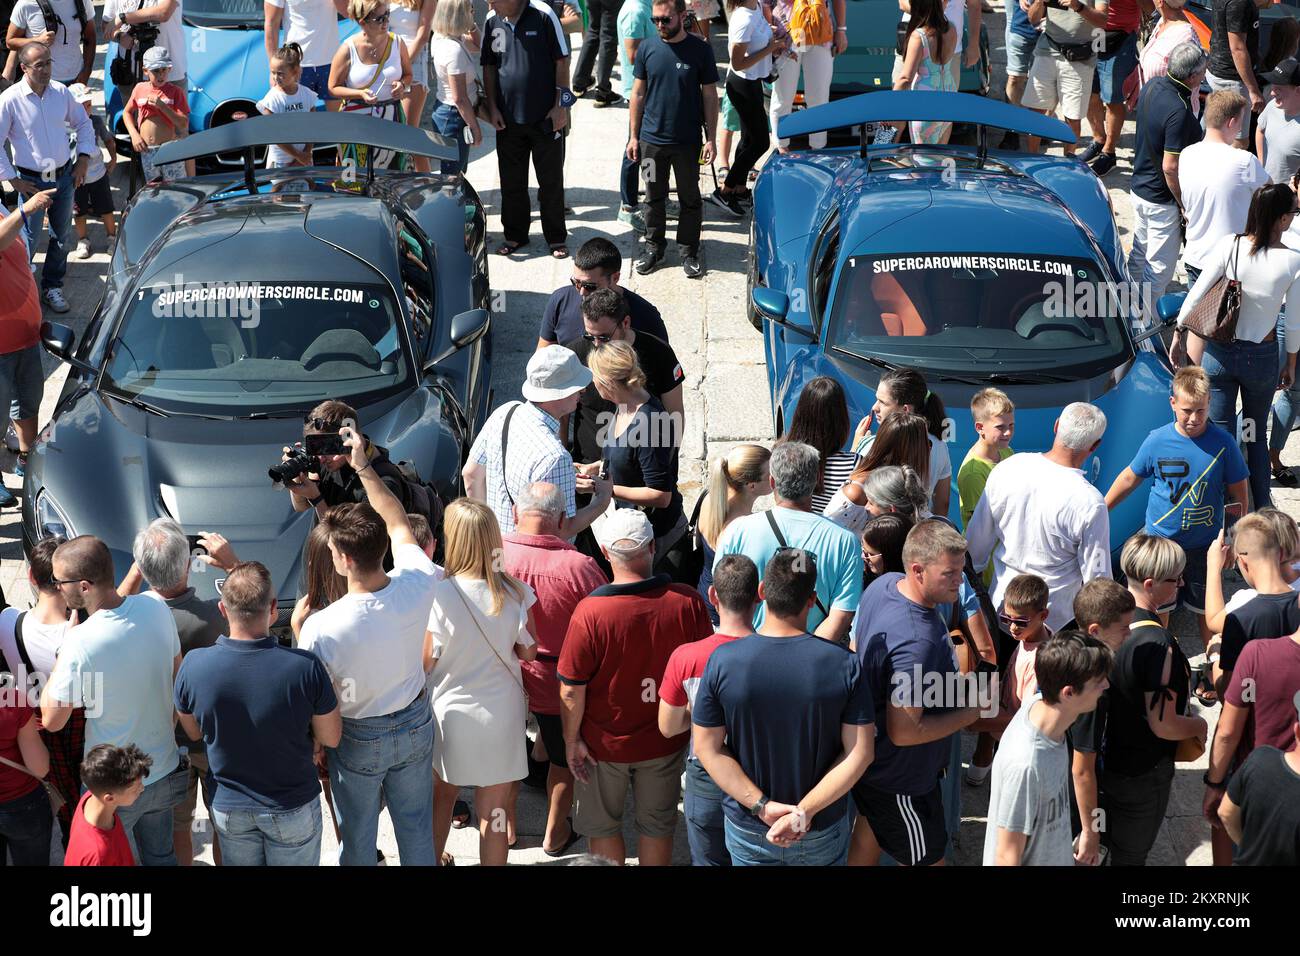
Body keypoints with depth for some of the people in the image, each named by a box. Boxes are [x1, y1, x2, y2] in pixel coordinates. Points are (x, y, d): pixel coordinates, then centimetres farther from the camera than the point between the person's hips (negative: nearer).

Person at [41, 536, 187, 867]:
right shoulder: (157, 610, -13)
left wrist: (60, 660, -9)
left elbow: (51, 720, -17)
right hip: (165, 773, 6)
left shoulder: (80, 643, -30)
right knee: (161, 855, 26)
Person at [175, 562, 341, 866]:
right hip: (293, 807, -2)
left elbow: (193, 732, -3)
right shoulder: (306, 667, -29)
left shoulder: (193, 666, -22)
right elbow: (331, 738, -13)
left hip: (229, 807, 2)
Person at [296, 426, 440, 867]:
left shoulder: (320, 628, -35)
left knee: (358, 835, 20)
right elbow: (398, 523, -5)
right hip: (415, 723, 3)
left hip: (358, 739, -3)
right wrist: (364, 468, 0)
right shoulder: (417, 586, -25)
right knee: (416, 825, 23)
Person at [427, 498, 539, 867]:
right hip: (501, 712, 1)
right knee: (494, 812, 10)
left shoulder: (439, 595, -22)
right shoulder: (515, 591, -14)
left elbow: (426, 661, -13)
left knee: (442, 796, 23)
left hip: (450, 713, -1)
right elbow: (528, 650, -2)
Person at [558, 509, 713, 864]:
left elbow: (572, 689, -19)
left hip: (605, 743, -2)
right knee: (658, 826, 22)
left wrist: (571, 741, -4)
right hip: (666, 742, 2)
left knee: (603, 827, 21)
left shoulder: (590, 611, -27)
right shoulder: (688, 602, -20)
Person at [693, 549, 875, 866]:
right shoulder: (844, 665, -17)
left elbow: (708, 749, -13)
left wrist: (762, 805, -14)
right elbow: (859, 754, -16)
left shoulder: (723, 661, -16)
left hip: (747, 829, 0)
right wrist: (805, 811, -18)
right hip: (823, 832, 0)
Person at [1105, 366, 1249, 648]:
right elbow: (1130, 478, 4)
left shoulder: (1223, 443, -11)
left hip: (1205, 545, 0)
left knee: (1207, 612, 12)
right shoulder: (1157, 440, -10)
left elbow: (1238, 493, -1)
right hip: (1160, 540, 1)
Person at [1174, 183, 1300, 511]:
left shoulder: (1229, 246, -14)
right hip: (1262, 357, 0)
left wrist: (1179, 334, 4)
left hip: (1219, 354, 0)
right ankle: (1262, 509, 27)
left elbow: (1195, 295, -11)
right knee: (1256, 435, 20)